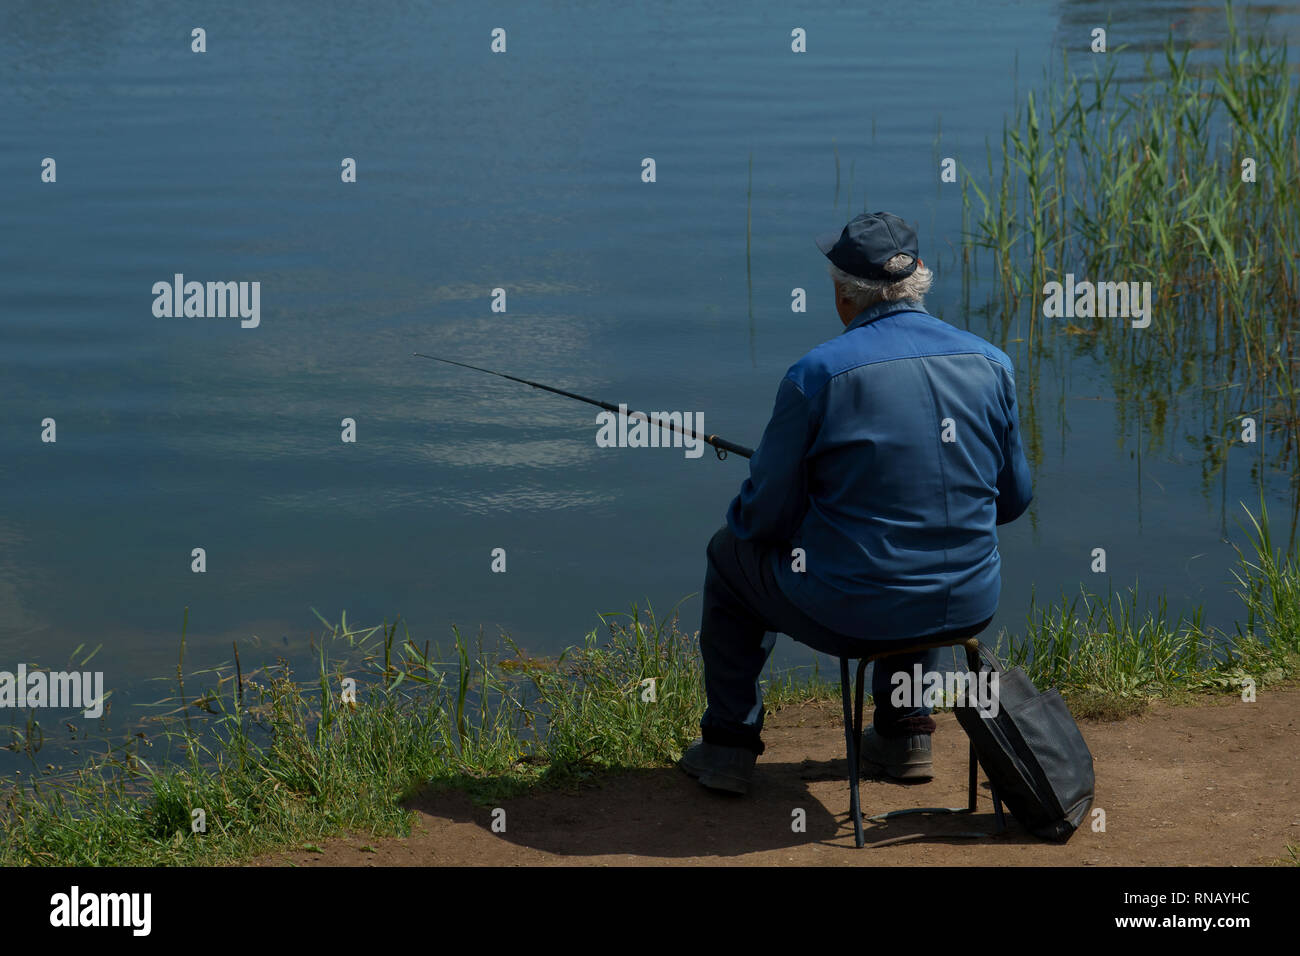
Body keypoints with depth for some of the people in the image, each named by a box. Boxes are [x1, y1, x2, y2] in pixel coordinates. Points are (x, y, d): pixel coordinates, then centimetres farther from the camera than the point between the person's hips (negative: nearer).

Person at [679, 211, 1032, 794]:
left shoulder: (817, 374, -15)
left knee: (731, 554, 25)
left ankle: (729, 745, 30)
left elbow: (766, 515, -8)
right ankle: (905, 732, 37)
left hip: (850, 615, -4)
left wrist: (742, 518, 16)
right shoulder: (990, 364, -1)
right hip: (969, 608, 4)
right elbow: (1012, 498, 10)